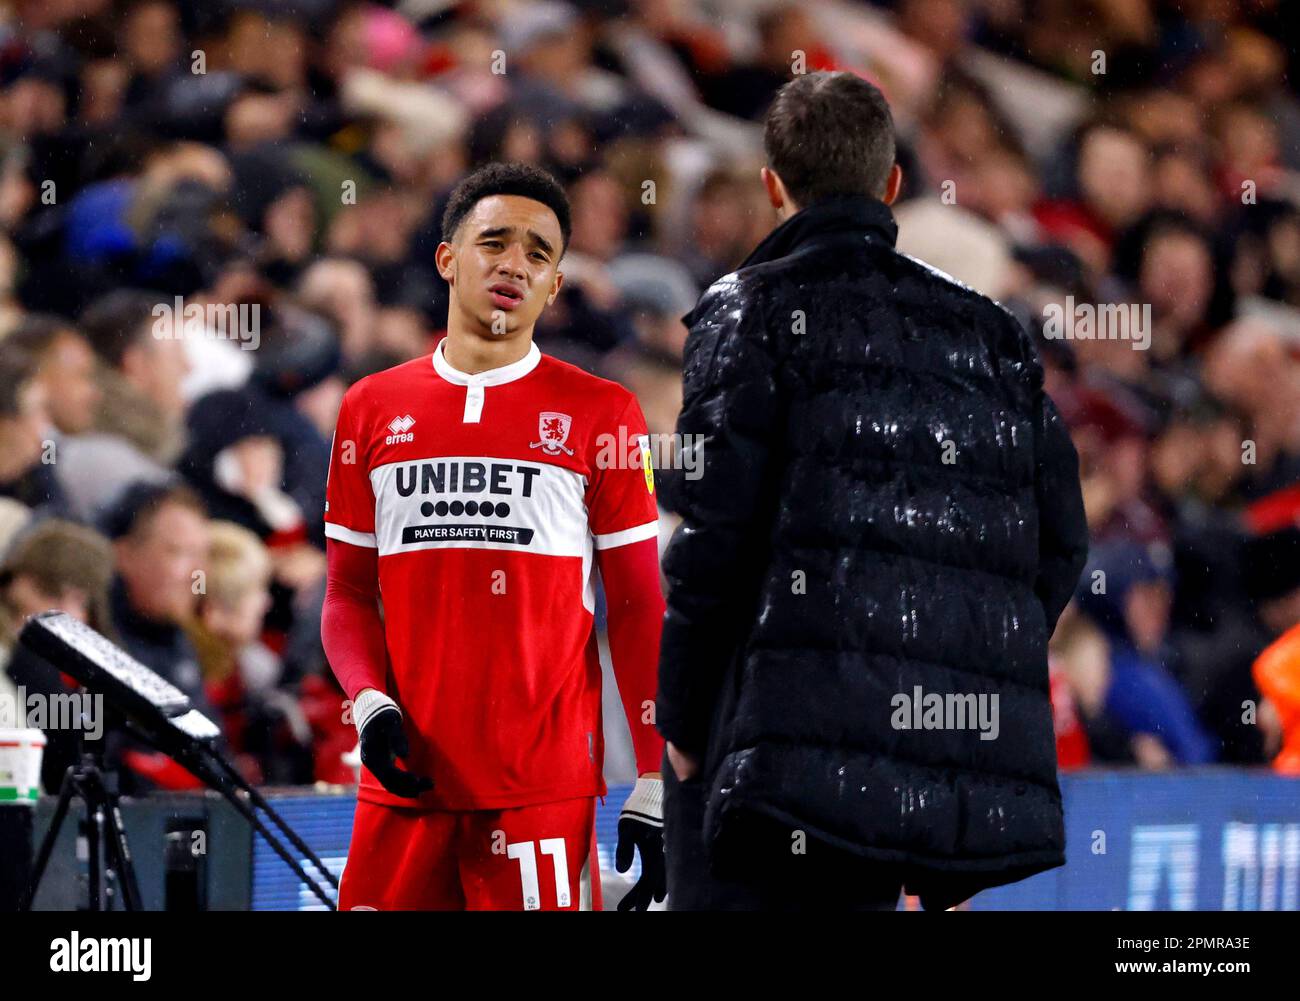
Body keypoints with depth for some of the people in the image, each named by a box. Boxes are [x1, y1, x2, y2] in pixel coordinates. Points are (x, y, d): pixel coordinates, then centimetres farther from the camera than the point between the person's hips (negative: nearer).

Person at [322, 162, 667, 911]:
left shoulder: (600, 414, 4)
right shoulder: (372, 410, 12)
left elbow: (638, 610, 3)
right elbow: (349, 595, 15)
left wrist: (654, 787, -2)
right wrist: (369, 703, -4)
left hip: (546, 786, -3)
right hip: (407, 778, 3)